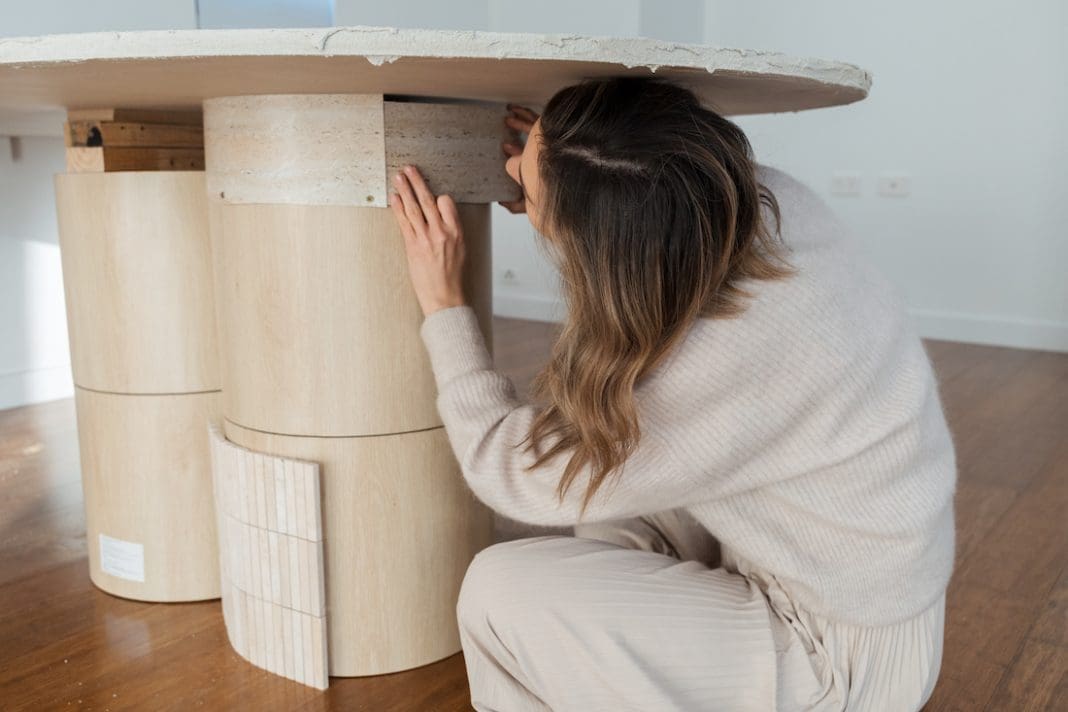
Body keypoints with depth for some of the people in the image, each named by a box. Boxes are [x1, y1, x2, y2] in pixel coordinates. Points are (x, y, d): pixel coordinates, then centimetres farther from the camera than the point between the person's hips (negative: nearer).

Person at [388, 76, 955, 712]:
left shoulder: (730, 364, -34)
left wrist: (443, 301, -12)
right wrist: (541, 177, 2)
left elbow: (513, 472, -20)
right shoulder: (767, 199, -14)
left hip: (841, 661, -8)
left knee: (499, 593, -14)